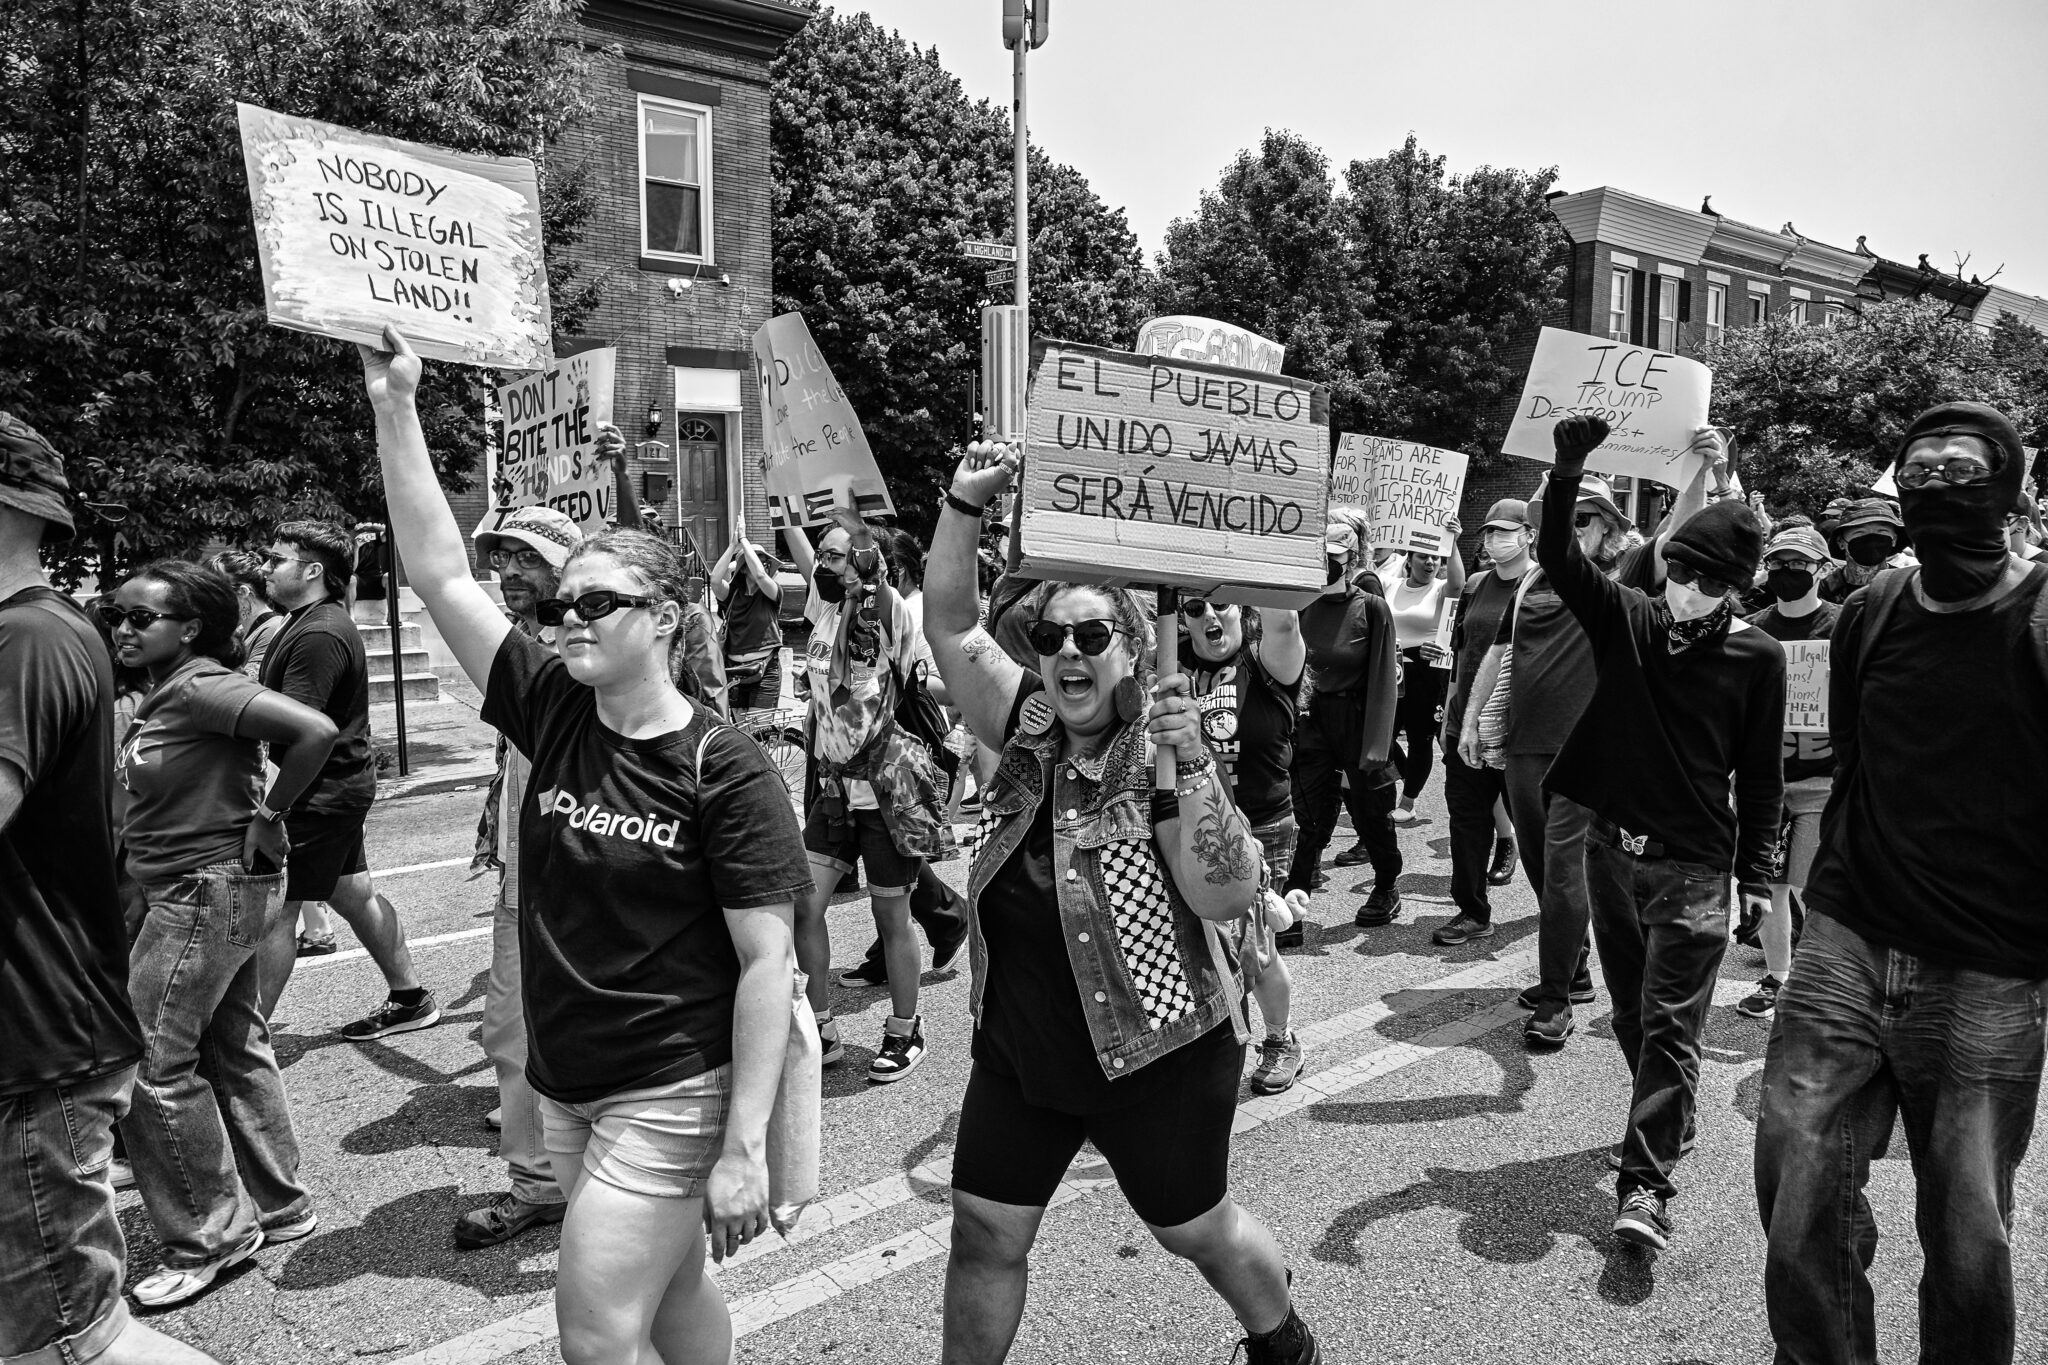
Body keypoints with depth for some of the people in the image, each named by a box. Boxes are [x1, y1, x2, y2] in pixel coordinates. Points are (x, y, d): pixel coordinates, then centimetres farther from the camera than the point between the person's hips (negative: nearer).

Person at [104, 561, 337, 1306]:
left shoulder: (199, 689, -19)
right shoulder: (163, 694, 8)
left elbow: (314, 731, -31)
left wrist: (269, 816, -20)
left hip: (210, 892, -10)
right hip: (191, 890, 10)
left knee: (149, 1064, -2)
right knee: (234, 1050, 16)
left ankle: (210, 1237, 12)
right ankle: (277, 1206, 29)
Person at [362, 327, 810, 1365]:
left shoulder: (726, 772, -17)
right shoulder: (552, 713, -1)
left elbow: (768, 963, -17)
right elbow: (441, 576, -3)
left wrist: (744, 1148, -21)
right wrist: (395, 407, -7)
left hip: (671, 1096, -6)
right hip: (565, 1087, 6)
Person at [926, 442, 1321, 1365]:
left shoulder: (1162, 760, -18)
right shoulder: (1027, 733, -5)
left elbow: (1230, 897, -27)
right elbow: (950, 627, -9)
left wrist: (1189, 761, -37)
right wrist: (963, 504, -19)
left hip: (1156, 1059, -4)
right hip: (1018, 1056, 4)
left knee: (1199, 1234, 18)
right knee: (982, 1235, 9)